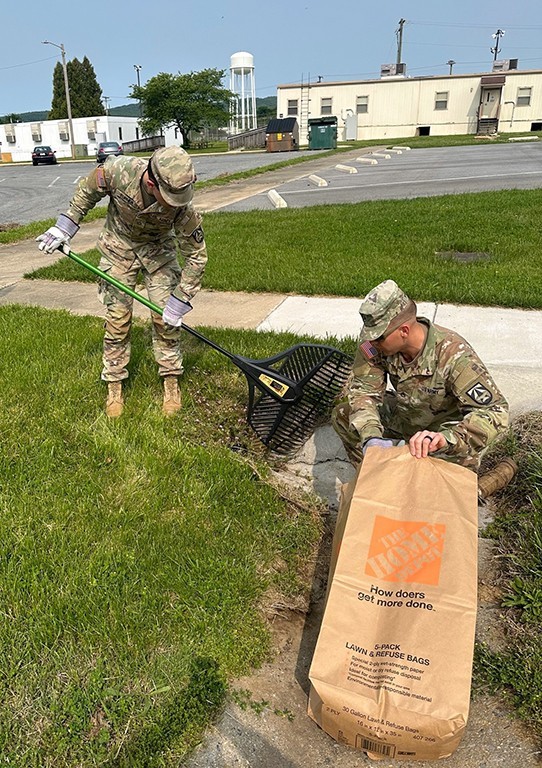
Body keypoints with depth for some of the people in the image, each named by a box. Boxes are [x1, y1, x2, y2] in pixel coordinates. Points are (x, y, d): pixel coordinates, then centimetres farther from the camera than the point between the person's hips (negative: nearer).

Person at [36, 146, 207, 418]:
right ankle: (114, 385, 13)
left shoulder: (182, 206, -33)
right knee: (117, 316, -1)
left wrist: (179, 302, -24)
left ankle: (171, 380, 11)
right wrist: (65, 226, -7)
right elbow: (87, 190, -9)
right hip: (118, 245, 0)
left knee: (166, 316, -7)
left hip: (158, 247, 0)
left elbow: (196, 256, -23)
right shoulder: (119, 170, -32)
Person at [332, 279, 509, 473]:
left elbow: (495, 411, -40)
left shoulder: (453, 353, -37)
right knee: (342, 415, -9)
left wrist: (446, 438, -59)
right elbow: (363, 389, -19)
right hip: (406, 415, 5)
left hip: (450, 426, -4)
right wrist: (371, 435, -41)